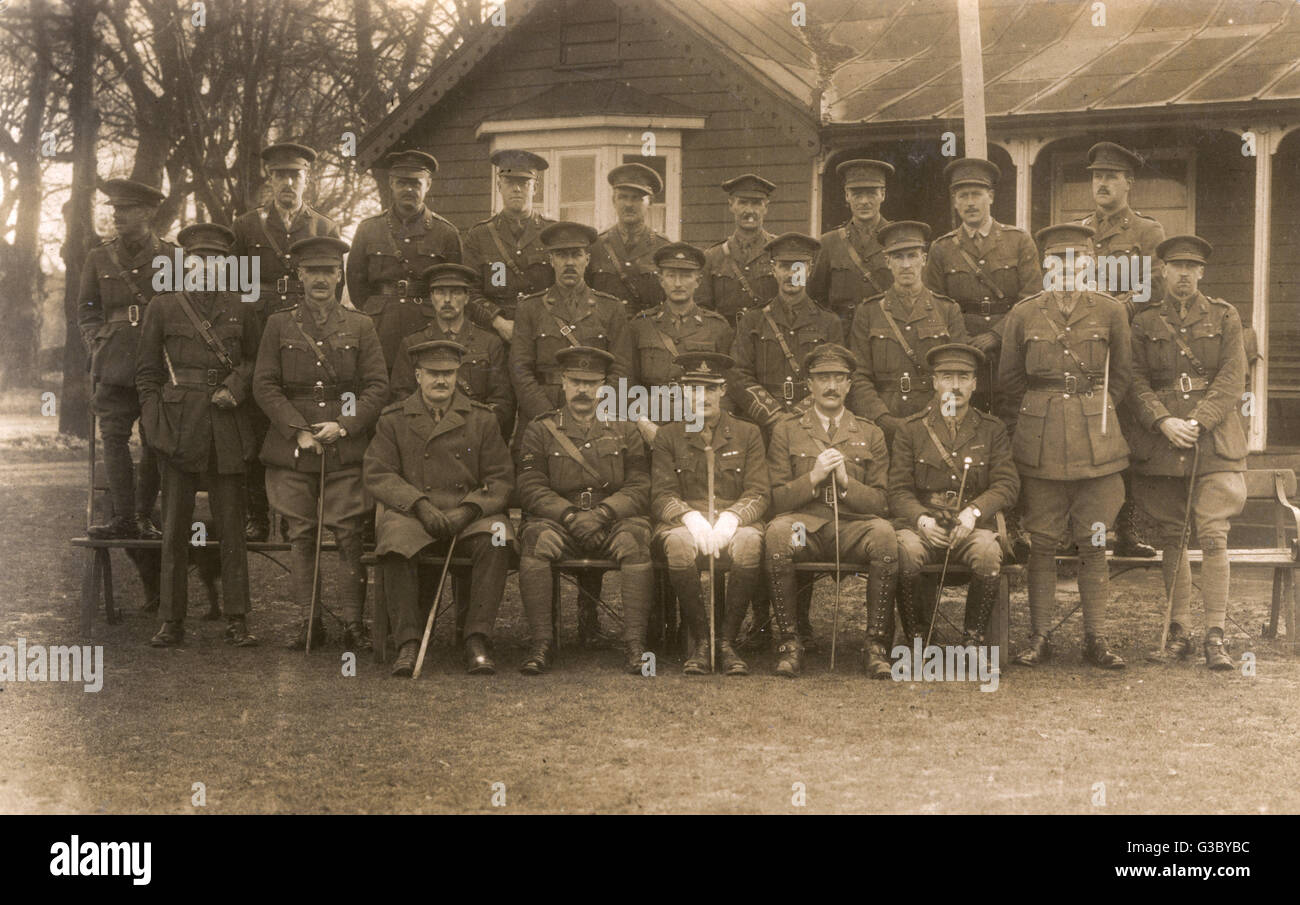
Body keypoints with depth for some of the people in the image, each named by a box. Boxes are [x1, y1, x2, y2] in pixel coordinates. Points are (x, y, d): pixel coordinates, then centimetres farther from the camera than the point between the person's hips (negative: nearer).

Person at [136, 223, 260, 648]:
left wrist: (236, 388, -3)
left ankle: (236, 621, 6)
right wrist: (155, 426, -1)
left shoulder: (241, 308, 10)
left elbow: (254, 361, 17)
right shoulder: (162, 307, 7)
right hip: (180, 429, -1)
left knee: (232, 529, 2)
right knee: (175, 529, 2)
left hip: (229, 432, 1)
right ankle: (172, 621, 9)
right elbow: (147, 372, 8)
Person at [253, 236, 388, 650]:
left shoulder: (360, 326, 9)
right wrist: (299, 430, -9)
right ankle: (309, 621, 8)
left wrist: (343, 426, -10)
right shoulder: (279, 325, 9)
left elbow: (377, 386, 3)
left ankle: (353, 622, 1)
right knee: (300, 534, 1)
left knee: (349, 533, -4)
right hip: (292, 448, 1)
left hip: (346, 447, -1)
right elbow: (265, 386, 3)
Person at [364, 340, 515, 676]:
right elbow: (377, 473, 1)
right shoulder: (393, 419, 10)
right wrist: (420, 505, -14)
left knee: (496, 538, -32)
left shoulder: (482, 418, 11)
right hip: (411, 513, 0)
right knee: (396, 541, -34)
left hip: (470, 514, 1)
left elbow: (501, 478, 6)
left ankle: (478, 641, -27)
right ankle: (408, 642, -26)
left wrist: (467, 511, -13)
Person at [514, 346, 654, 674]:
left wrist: (601, 513, -14)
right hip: (559, 520, 0)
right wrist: (570, 516, -17)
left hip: (614, 520, 1)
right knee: (538, 539, -34)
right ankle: (541, 643, -29)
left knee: (635, 539, -33)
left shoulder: (624, 431, 16)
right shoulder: (540, 431, 12)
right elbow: (530, 488, 0)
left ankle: (635, 643, -31)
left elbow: (640, 487, 5)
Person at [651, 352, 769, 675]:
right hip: (685, 523, 0)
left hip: (734, 523, 0)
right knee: (680, 543, -37)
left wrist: (729, 519, -17)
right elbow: (661, 496, 3)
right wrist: (691, 518, -18)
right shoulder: (668, 437, 13)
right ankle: (700, 640, -21)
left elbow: (759, 494, 3)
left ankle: (727, 640, -23)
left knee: (749, 542, -36)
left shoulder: (747, 434, 13)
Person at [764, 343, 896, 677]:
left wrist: (846, 481, -6)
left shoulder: (870, 434, 18)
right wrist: (813, 478, -7)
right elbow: (776, 499, 8)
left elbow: (881, 502, 11)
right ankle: (790, 643, -24)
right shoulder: (786, 431, 16)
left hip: (854, 525, 1)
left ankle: (877, 645, -25)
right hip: (804, 524, 0)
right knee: (777, 532, -36)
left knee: (884, 533, -34)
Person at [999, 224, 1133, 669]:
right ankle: (1039, 637, 9)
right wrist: (1027, 427, 9)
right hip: (1040, 445, 0)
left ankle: (1095, 637, 9)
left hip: (1097, 443, 0)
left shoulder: (1110, 310, 5)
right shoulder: (1023, 314, 6)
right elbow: (1008, 383, 13)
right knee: (1041, 543, 2)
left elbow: (1122, 375, 13)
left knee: (1094, 543, 2)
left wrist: (1095, 413, 10)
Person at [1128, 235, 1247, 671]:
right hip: (1160, 438, 2)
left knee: (1213, 534, -11)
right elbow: (1136, 381, 4)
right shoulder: (1145, 322, 11)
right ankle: (1178, 629, 14)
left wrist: (1199, 422, -13)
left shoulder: (1224, 317, 8)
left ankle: (1215, 637, -10)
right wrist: (1164, 422, -12)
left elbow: (1231, 378, 0)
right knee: (1171, 537, 4)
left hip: (1214, 436, -2)